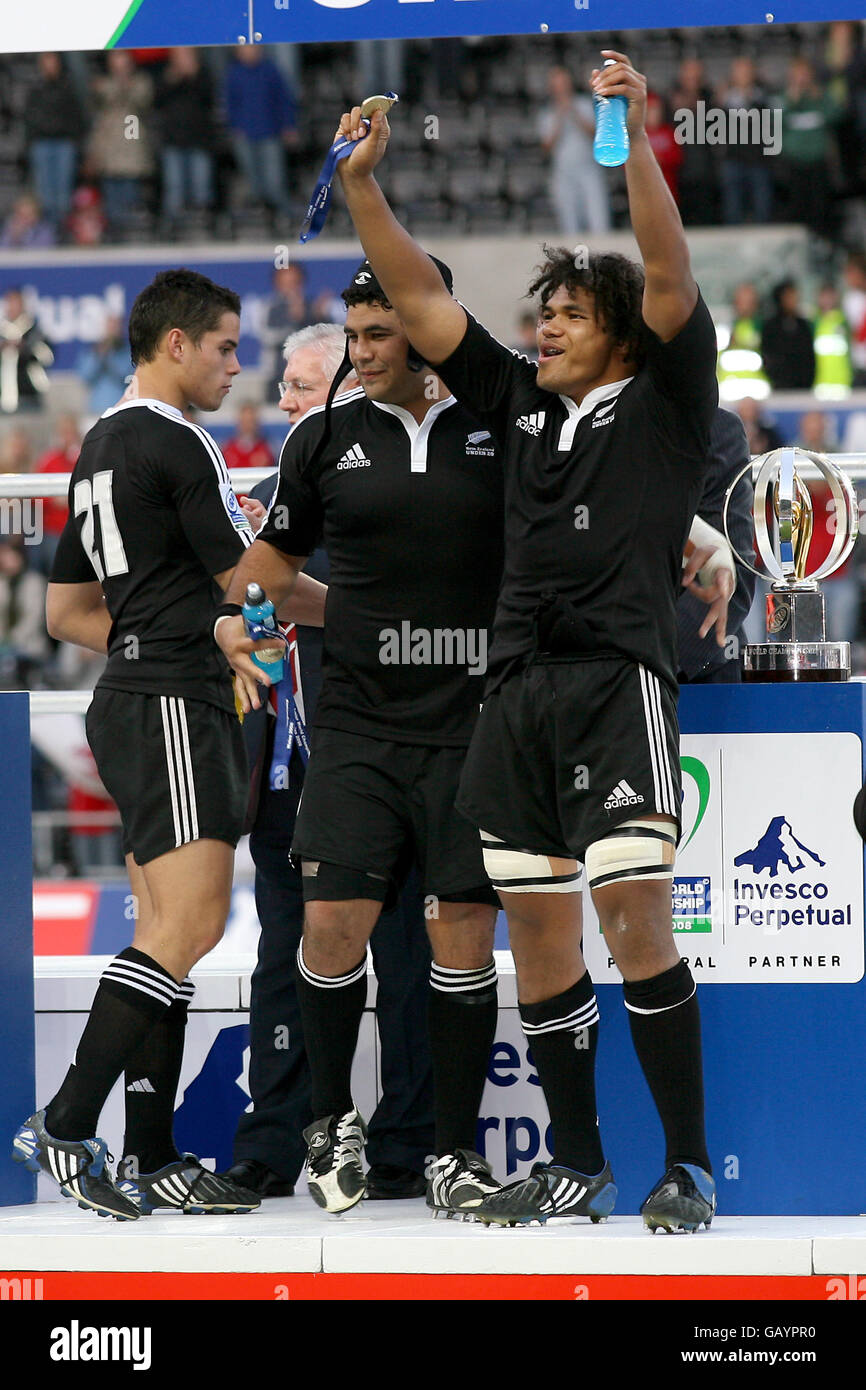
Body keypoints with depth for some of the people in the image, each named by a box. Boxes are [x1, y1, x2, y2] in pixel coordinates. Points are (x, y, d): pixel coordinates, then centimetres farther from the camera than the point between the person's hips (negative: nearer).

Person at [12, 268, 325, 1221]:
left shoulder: (101, 447, 19)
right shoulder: (175, 445, -11)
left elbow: (67, 611, 24)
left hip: (130, 706, 10)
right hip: (173, 706, -10)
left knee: (167, 932, 8)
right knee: (189, 926, -14)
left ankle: (152, 1157, 5)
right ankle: (66, 1126, -18)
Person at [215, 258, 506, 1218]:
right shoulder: (327, 438, 7)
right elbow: (278, 550, 20)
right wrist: (234, 616, 7)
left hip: (472, 725, -1)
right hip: (358, 725, 1)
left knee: (463, 936, -1)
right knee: (334, 923, -5)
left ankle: (455, 1156, 10)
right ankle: (331, 1122, 18)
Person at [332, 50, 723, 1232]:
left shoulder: (663, 404, 5)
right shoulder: (523, 405, 19)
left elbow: (669, 279, -9)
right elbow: (420, 300, 19)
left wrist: (638, 139, -17)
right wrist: (363, 185, 11)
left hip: (620, 680, -6)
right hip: (519, 688, 6)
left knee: (635, 915, -15)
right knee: (536, 931, 6)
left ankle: (689, 1168, -9)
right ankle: (578, 1169, 15)